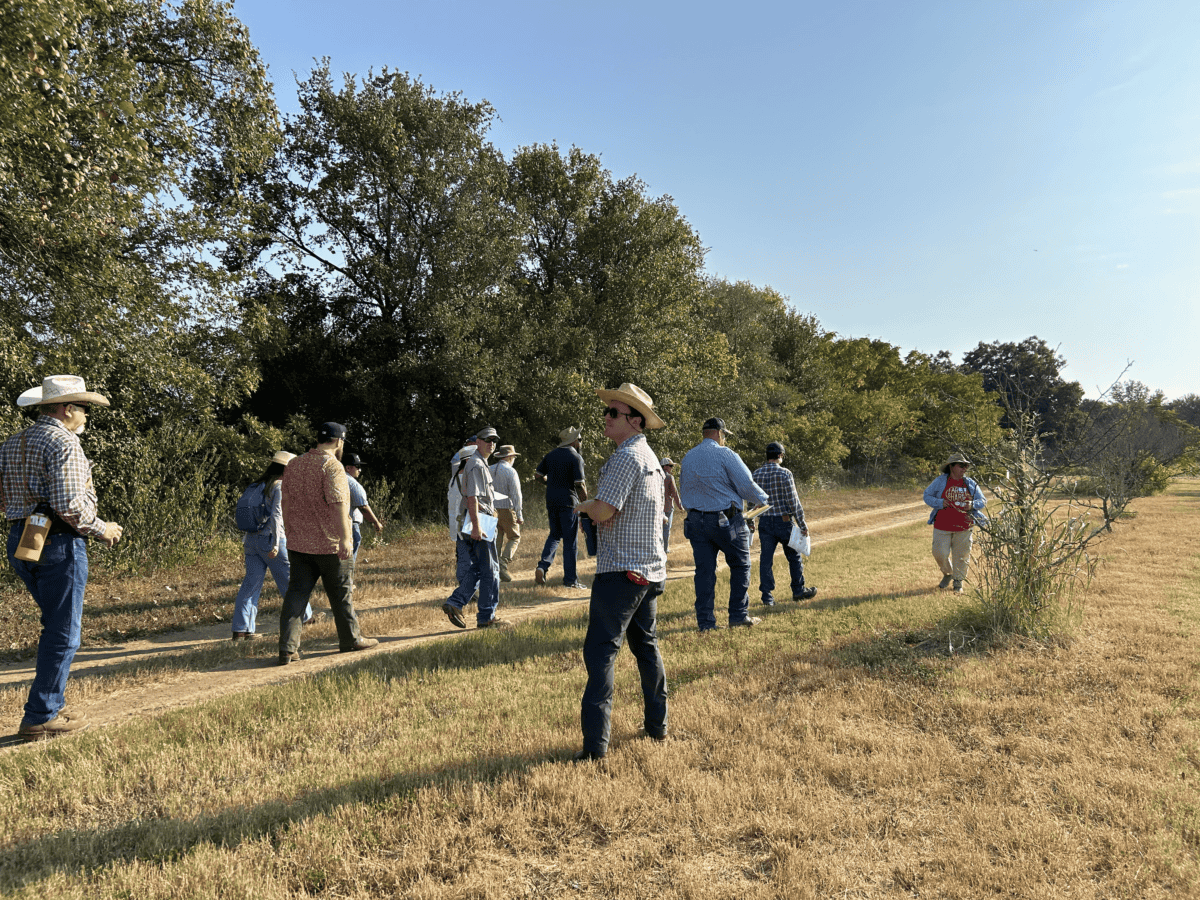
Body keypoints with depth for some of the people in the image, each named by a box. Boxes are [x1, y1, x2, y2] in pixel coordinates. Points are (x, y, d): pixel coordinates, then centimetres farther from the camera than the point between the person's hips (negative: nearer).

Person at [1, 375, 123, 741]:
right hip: (59, 545, -9)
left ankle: (52, 704, 24)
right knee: (63, 633, -1)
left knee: (59, 625, 20)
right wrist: (101, 529, -7)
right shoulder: (64, 443, -12)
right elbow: (69, 504, -21)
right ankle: (41, 718, 4)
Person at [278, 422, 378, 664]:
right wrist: (345, 537, -28)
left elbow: (286, 501, 16)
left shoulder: (293, 465, 10)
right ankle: (351, 639, 23)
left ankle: (287, 649, -1)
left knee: (296, 594, 5)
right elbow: (338, 503, -24)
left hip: (298, 544, 6)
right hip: (329, 544, -6)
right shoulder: (332, 466, -13)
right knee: (340, 594, 9)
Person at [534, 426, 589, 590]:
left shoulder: (551, 455, 8)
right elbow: (579, 484, -16)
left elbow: (538, 475, 13)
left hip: (551, 501, 6)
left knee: (554, 535, 21)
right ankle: (570, 579, 6)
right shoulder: (576, 457, -11)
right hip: (568, 502, -6)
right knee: (570, 540, 2)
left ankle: (543, 566, 1)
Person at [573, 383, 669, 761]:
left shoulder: (626, 456, -16)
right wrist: (598, 511, 4)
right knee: (646, 645, 19)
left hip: (621, 570, -10)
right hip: (651, 569, 10)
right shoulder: (650, 457, 15)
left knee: (601, 650, -8)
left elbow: (603, 512, -22)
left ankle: (595, 742, -10)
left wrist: (585, 505, -1)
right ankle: (657, 725, 28)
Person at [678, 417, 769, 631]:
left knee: (704, 570, 6)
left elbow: (683, 491, 17)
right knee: (740, 566, 10)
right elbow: (746, 485, -11)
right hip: (726, 520, -5)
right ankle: (738, 615, 11)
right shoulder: (725, 455, -9)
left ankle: (705, 621, 5)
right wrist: (763, 499, 7)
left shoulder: (688, 458, 10)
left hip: (696, 521, 5)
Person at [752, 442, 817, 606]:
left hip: (764, 523, 3)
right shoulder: (784, 474, -12)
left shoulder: (756, 474, 2)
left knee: (766, 559, 6)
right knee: (794, 557, 14)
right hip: (784, 521, -3)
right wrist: (802, 524, -7)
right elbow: (793, 501, -12)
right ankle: (798, 591, 24)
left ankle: (767, 595, 5)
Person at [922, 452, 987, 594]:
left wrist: (972, 505, -11)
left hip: (963, 528, 1)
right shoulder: (940, 481, 1)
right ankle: (947, 574, 26)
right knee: (940, 553, -4)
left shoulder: (970, 484, 7)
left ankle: (958, 582, 21)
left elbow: (983, 501, 11)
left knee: (961, 555, 3)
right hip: (942, 527, -1)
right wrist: (939, 503, -14)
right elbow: (927, 496, 5)